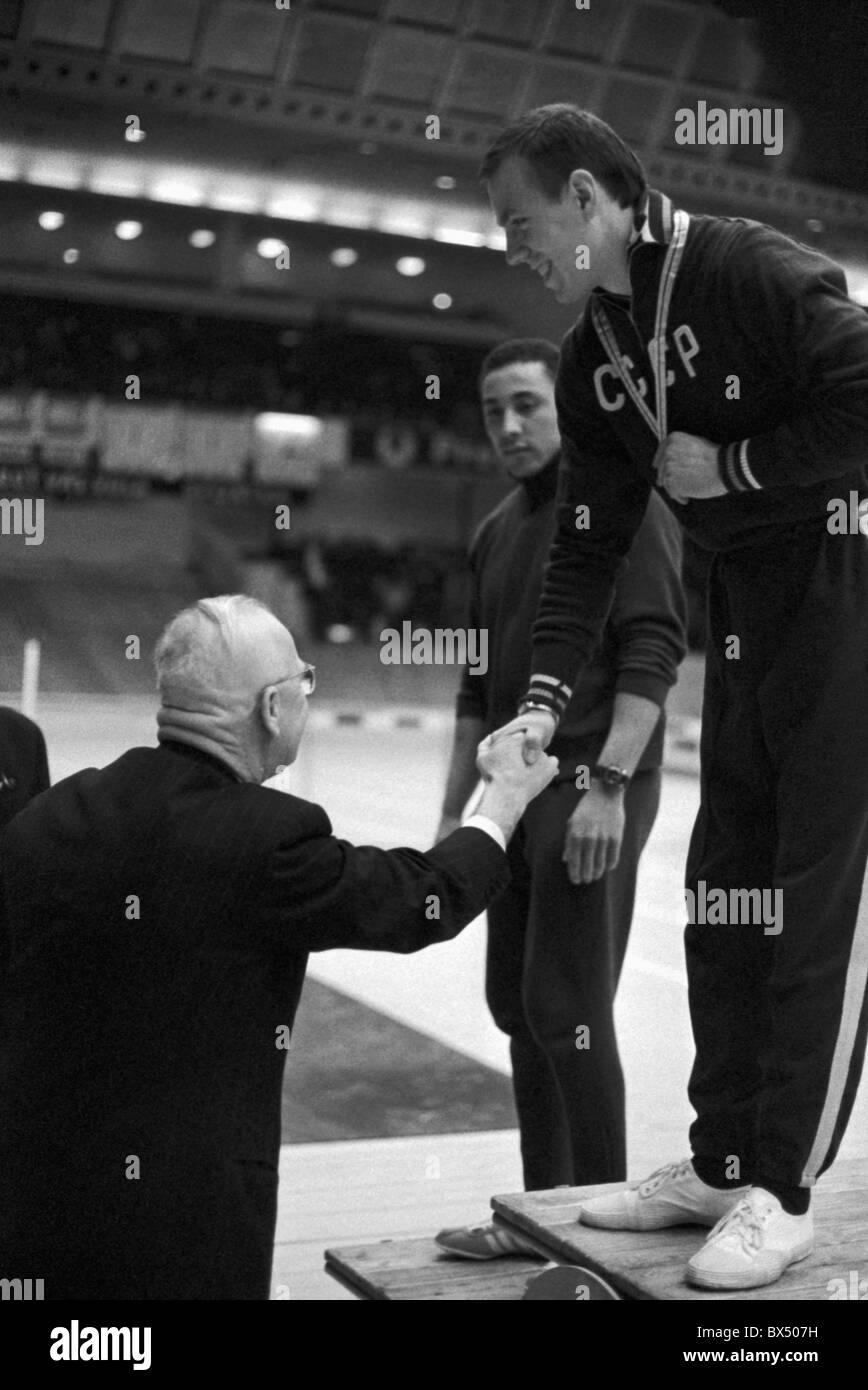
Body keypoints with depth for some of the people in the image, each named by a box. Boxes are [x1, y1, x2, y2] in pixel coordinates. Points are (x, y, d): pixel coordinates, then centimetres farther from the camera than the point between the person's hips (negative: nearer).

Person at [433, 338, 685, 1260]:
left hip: (591, 790, -8)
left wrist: (608, 786, -22)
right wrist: (454, 813, 17)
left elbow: (653, 653, -15)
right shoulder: (495, 533, 18)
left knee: (566, 1006, -6)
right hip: (519, 791, 8)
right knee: (515, 1000, 11)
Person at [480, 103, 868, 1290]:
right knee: (723, 884, 10)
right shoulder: (592, 358, 6)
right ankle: (720, 1161, 22)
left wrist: (729, 465, -17)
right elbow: (590, 546, 5)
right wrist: (544, 699, -5)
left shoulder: (754, 272, -16)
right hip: (747, 602, 8)